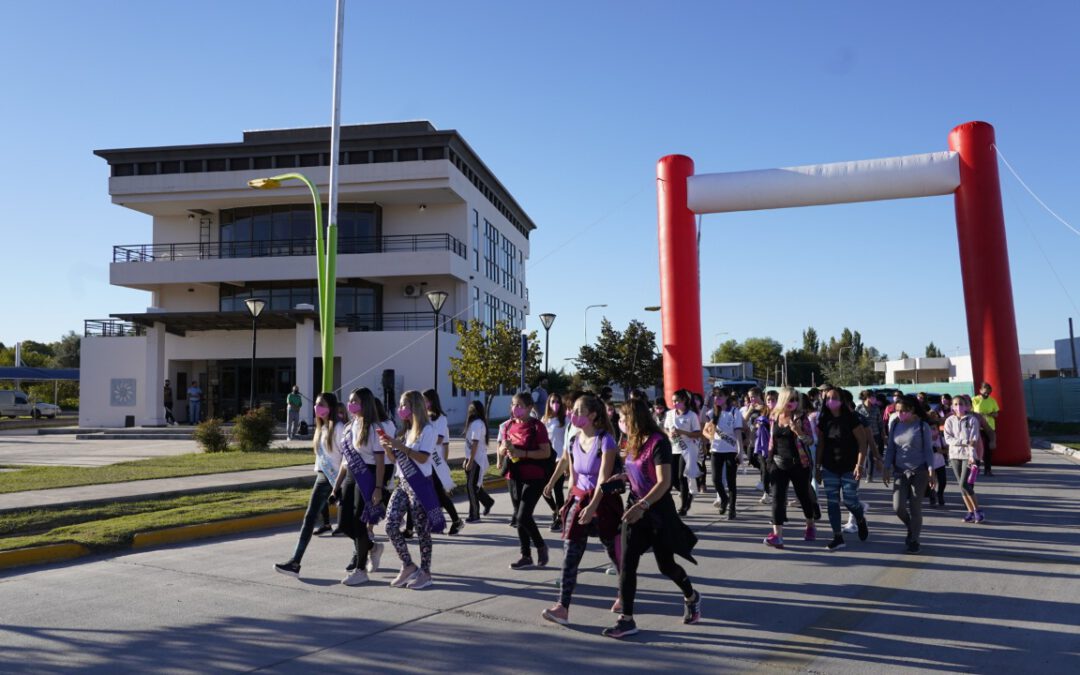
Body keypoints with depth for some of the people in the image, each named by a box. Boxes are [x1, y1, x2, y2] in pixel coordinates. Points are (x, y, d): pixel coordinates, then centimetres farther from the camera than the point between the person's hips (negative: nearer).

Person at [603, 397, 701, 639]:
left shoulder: (658, 442, -19)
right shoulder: (634, 442, 5)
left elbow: (664, 482, -26)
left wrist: (643, 505, -37)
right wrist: (622, 477, -2)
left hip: (658, 509, -6)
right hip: (636, 507, 6)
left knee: (665, 565, 10)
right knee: (627, 563, -3)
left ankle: (692, 597, 39)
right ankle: (626, 619, 3)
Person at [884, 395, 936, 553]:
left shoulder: (922, 426, -6)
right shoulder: (895, 424, 2)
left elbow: (928, 449, -2)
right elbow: (890, 448, 8)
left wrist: (931, 471, -8)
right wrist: (887, 469, 5)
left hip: (919, 472, -3)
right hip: (900, 471, 3)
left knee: (915, 507, 1)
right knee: (898, 506, -4)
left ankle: (914, 540, 17)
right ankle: (911, 528, 26)